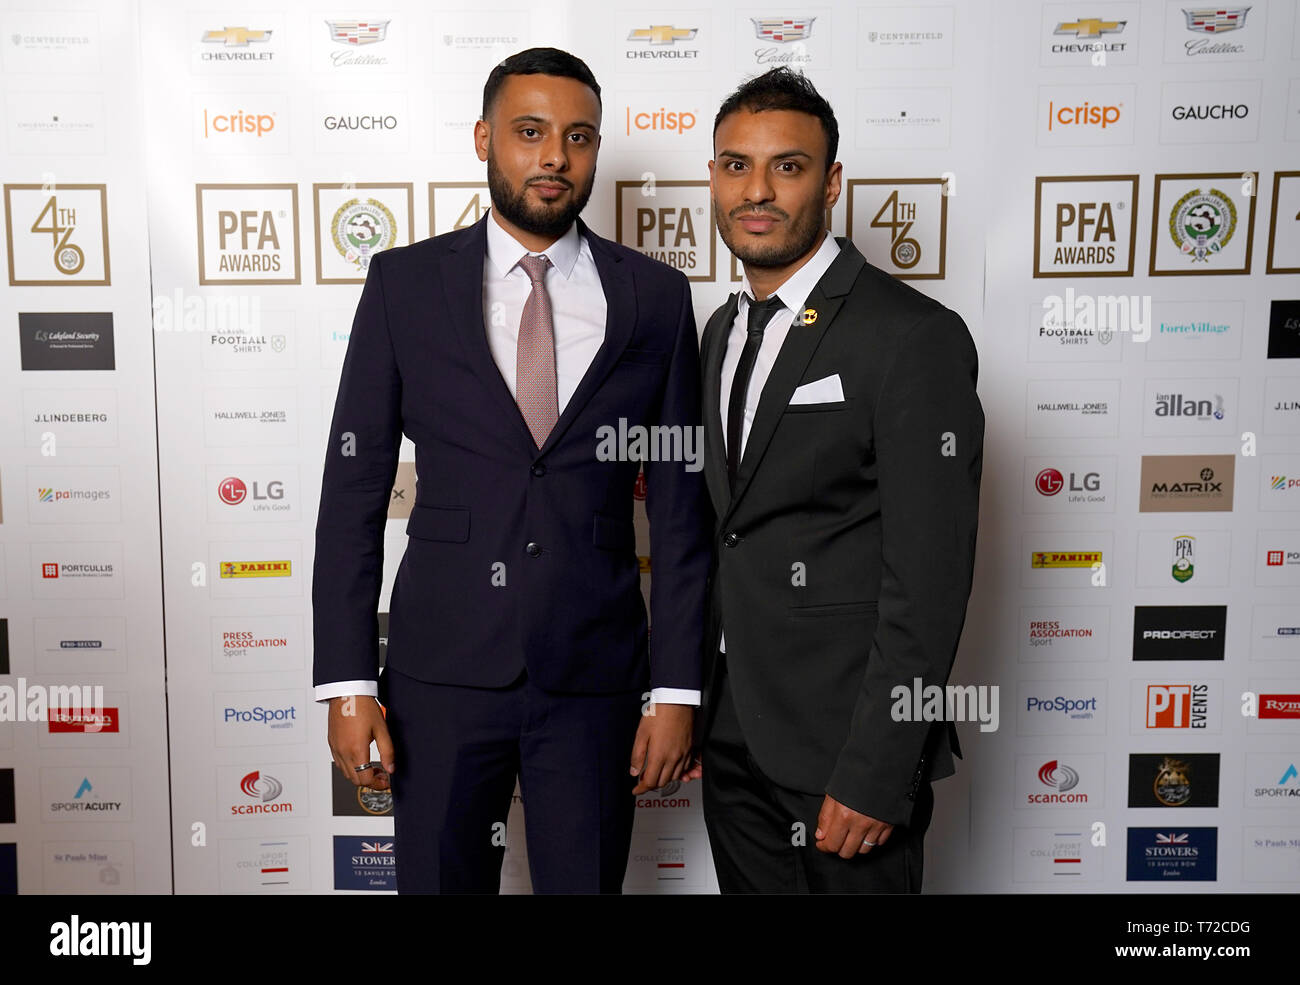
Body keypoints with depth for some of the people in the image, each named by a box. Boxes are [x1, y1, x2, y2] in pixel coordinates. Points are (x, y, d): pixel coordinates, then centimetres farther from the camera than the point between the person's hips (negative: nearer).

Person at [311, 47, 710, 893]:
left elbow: (680, 506, 2)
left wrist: (678, 689, -1)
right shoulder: (405, 283, 1)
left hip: (595, 675, 1)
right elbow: (354, 489, 0)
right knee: (438, 879, 13)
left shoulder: (656, 297, 2)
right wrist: (347, 683, -5)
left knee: (588, 882, 13)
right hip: (442, 671, 0)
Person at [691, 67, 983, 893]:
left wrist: (877, 773, -19)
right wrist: (690, 701, 12)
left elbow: (929, 576, -17)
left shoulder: (915, 337, -14)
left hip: (843, 737, -7)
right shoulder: (724, 333, 10)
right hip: (733, 733, 7)